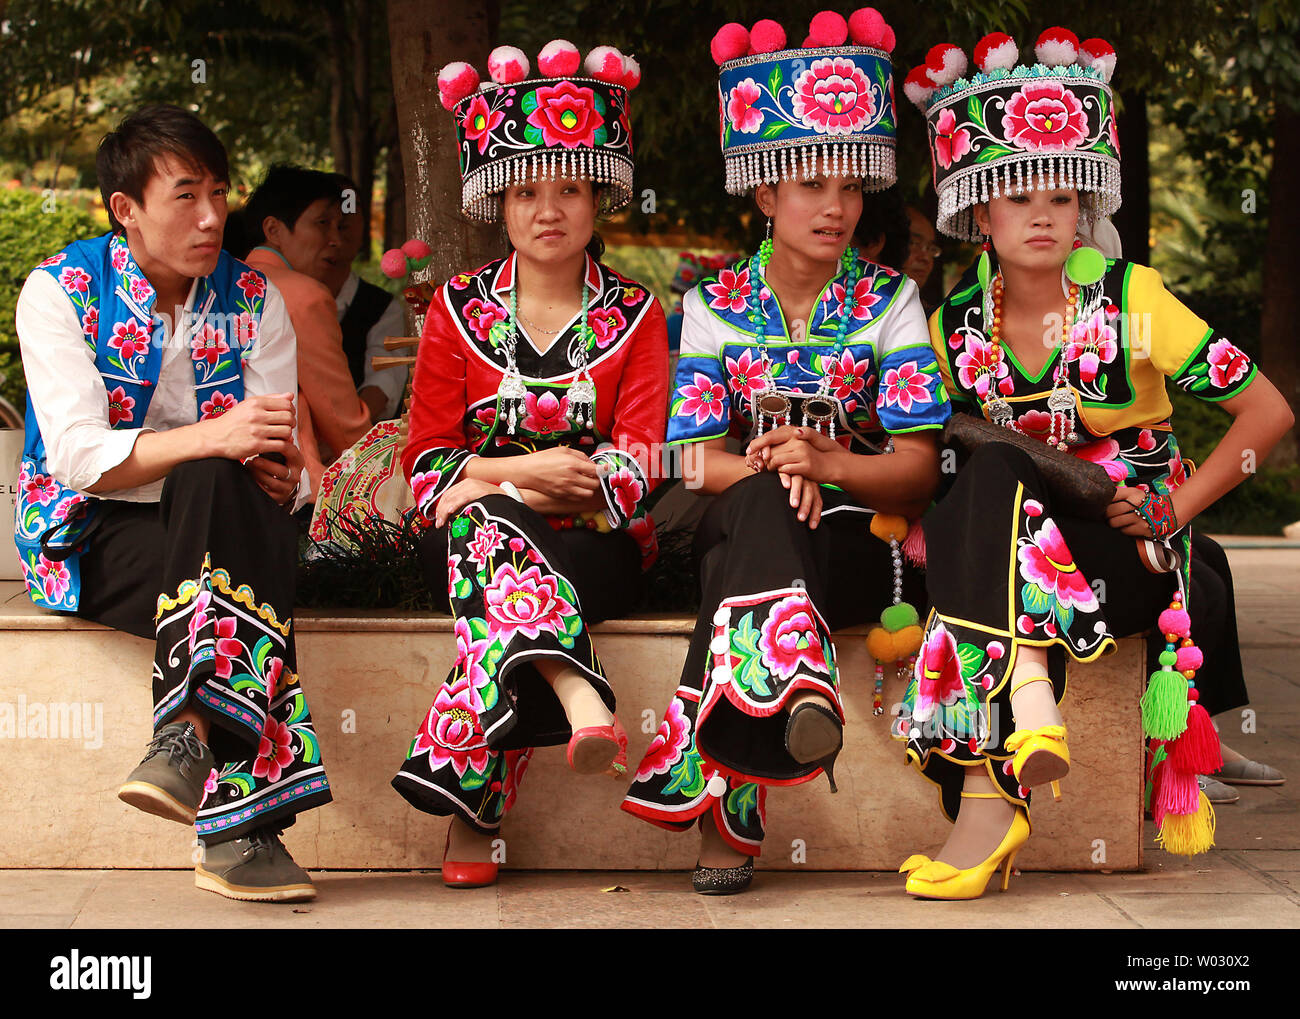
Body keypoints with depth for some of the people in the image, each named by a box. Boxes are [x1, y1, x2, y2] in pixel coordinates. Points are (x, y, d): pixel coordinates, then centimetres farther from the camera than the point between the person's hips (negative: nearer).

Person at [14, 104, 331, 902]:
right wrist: (212, 436, -31)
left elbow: (280, 460, 2)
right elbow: (79, 457, -16)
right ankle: (240, 818, -38)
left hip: (217, 528, 3)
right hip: (93, 539, -3)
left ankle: (191, 736, -40)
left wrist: (283, 474, -25)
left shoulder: (253, 299, 8)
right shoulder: (59, 291, -3)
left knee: (216, 484, -33)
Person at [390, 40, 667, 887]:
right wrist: (522, 472, -14)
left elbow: (637, 469, -2)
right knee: (477, 522, -36)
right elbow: (427, 462, 6)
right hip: (479, 529, 1)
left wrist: (491, 478, -14)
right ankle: (580, 698, -59)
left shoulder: (635, 316, 9)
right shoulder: (460, 308, 12)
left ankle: (475, 811, -38)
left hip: (598, 541, -1)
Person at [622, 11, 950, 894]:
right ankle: (792, 684, -60)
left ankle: (720, 790, -47)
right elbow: (696, 460, 2)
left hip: (860, 532, -1)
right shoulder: (716, 305, 9)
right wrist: (769, 468, -21)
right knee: (758, 500, -36)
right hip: (743, 526, 1)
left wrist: (825, 462, -21)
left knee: (754, 518, -36)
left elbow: (920, 470, -1)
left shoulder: (889, 302, 6)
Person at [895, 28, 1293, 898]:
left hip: (1131, 558, -3)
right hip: (1009, 550, 3)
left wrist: (1173, 509, -9)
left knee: (995, 472, -33)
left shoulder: (1131, 302, -3)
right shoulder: (956, 328, 6)